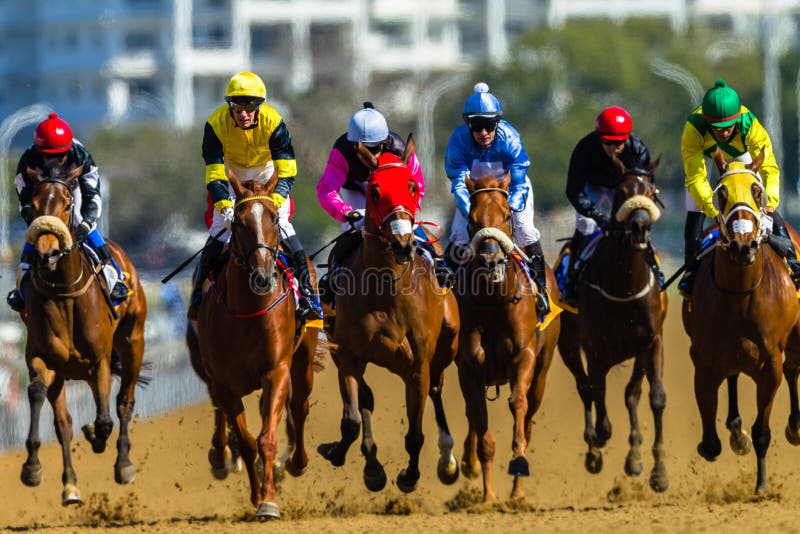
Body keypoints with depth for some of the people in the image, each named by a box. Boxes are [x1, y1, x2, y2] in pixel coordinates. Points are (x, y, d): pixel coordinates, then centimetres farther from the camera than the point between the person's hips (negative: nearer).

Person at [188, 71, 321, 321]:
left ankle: (307, 294, -8)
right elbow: (214, 175, -29)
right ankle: (198, 290, 3)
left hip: (266, 171, -1)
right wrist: (225, 207, -45)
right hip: (232, 173, 1)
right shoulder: (216, 124, -30)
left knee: (282, 225, -15)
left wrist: (274, 202, -48)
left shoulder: (273, 122, -32)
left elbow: (286, 172, -32)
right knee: (220, 226, -12)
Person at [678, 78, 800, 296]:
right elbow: (696, 178, -43)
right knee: (695, 211, -10)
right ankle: (691, 271, 2)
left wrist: (770, 202, -58)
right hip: (704, 156, 0)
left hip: (740, 155, 0)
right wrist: (713, 210, -55)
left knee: (768, 208, -9)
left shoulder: (751, 126, -40)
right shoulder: (693, 129, -42)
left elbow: (769, 167, -42)